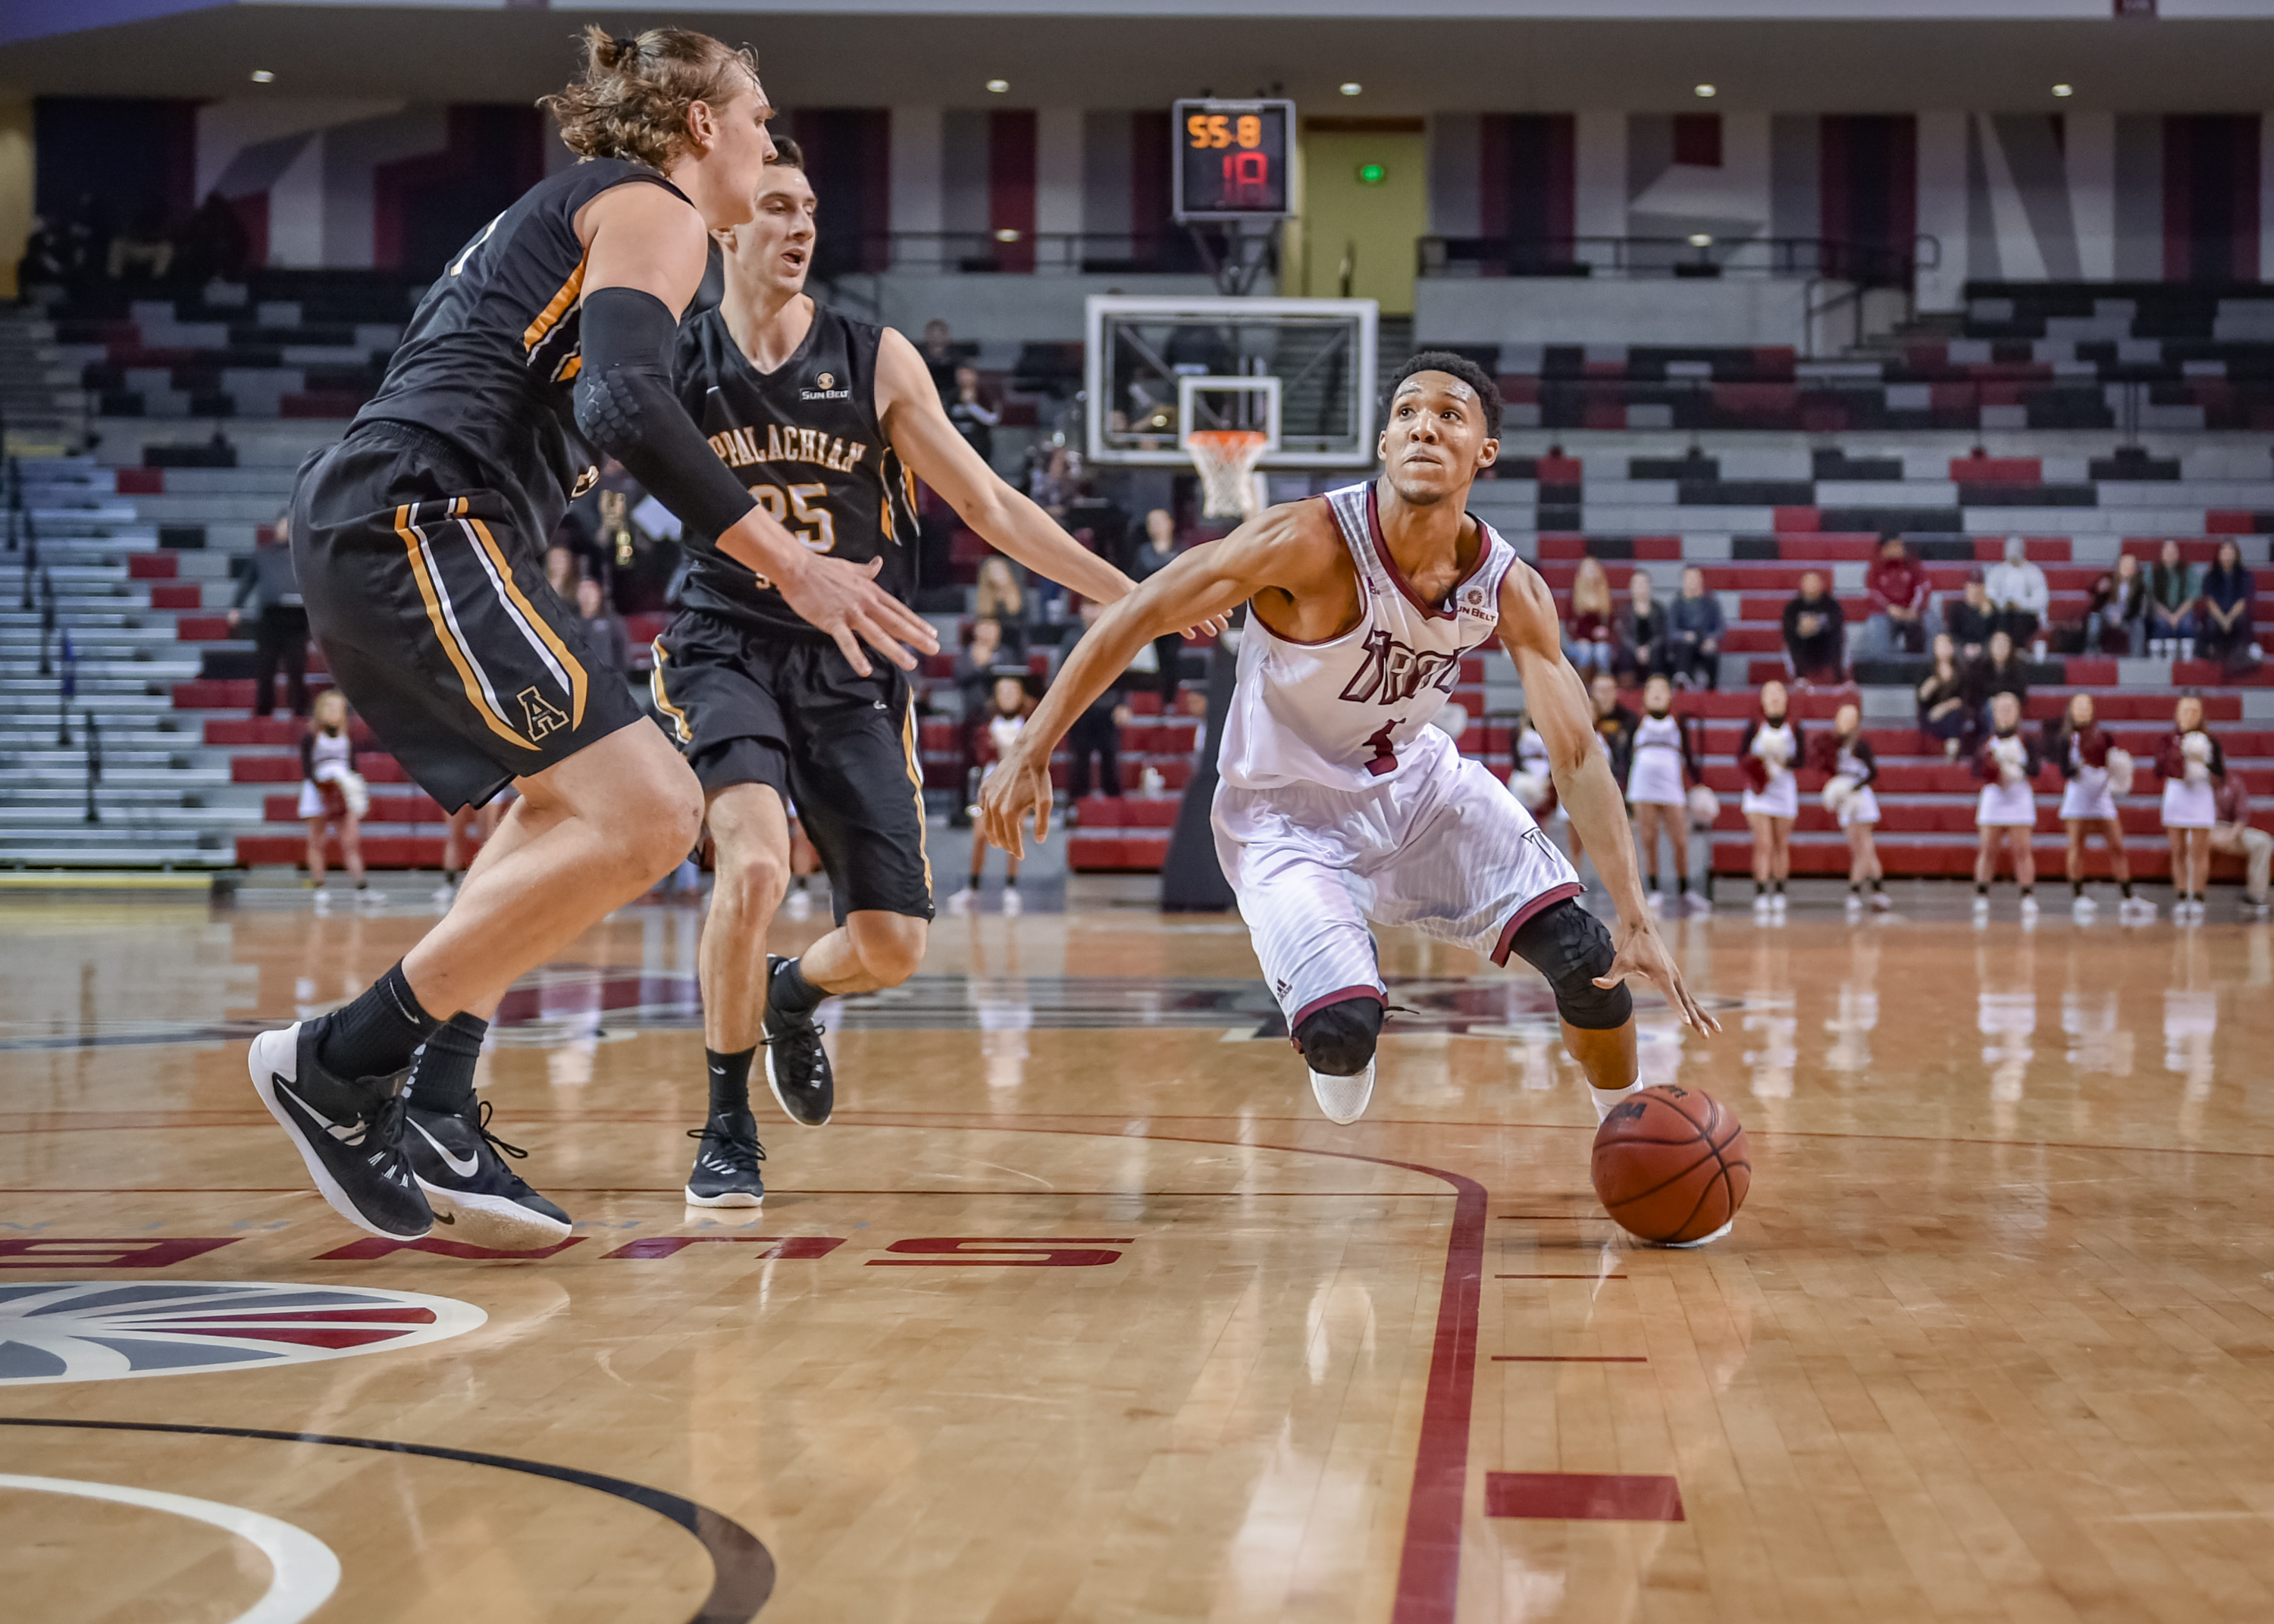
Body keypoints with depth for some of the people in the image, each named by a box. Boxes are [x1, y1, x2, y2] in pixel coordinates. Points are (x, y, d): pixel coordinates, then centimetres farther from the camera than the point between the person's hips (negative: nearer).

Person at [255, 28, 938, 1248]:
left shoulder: (567, 208, 30)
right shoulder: (651, 209, 0)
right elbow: (625, 407, -18)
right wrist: (787, 564, -19)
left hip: (361, 526, 11)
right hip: (419, 521, -11)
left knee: (572, 807, 23)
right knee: (645, 815, -16)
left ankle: (431, 1115, 11)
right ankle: (337, 1063, -10)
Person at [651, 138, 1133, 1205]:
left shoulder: (874, 360, -1)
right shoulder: (673, 366, -2)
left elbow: (987, 505, 3)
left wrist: (1128, 594, -1)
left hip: (852, 669, 2)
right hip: (730, 649, -2)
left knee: (891, 948, -3)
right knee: (755, 866, -29)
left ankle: (794, 995, 37)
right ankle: (727, 1129, -8)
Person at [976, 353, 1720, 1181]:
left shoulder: (1510, 590, -15)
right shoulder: (1312, 543, -29)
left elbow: (1578, 757, -12)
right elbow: (1136, 617, -22)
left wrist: (1636, 919, -20)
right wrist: (1029, 754, -24)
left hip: (1415, 779, 5)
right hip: (1284, 810, -4)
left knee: (1588, 954, -6)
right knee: (1343, 1028, -24)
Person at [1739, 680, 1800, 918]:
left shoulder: (1793, 728, 5)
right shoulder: (1755, 726, 2)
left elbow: (1802, 758, -1)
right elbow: (1740, 756, 0)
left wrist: (1785, 761, -20)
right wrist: (1757, 761, -20)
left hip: (1785, 790, 2)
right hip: (1758, 791, -2)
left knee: (1782, 845, 6)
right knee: (1763, 843, -12)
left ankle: (1779, 894, 15)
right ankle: (1761, 895, -14)